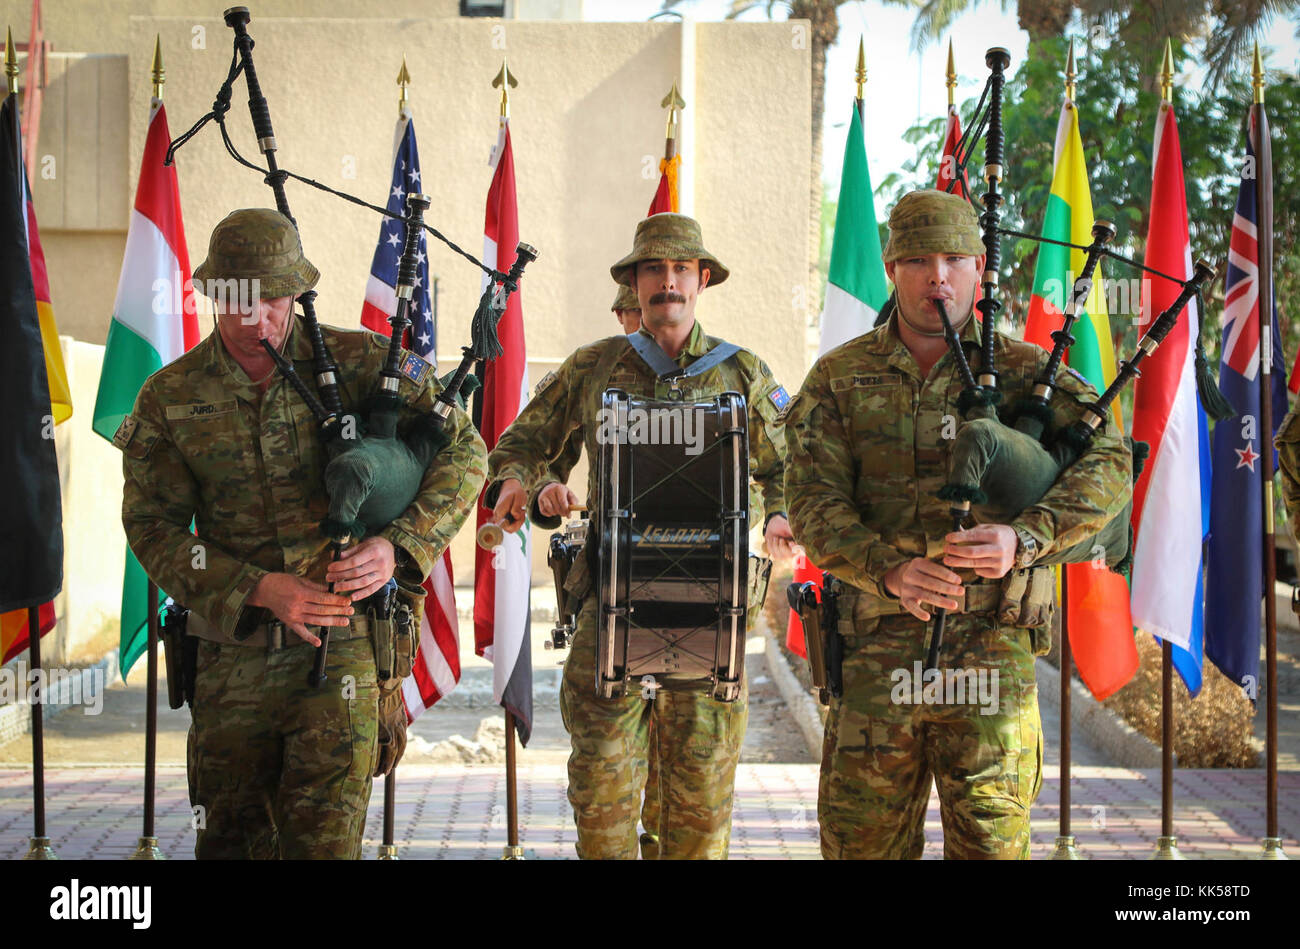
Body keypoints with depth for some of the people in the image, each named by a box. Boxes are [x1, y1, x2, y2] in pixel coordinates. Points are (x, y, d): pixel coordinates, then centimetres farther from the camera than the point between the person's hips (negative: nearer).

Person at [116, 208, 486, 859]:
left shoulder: (359, 360, -1)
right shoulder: (169, 397, 3)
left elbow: (463, 451, 0)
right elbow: (152, 525, 2)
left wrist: (398, 546, -16)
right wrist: (258, 589, -12)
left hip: (341, 642, -2)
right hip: (230, 653, 3)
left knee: (325, 837, -5)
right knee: (230, 837, 13)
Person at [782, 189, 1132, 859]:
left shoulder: (1023, 370, 5)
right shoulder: (839, 378, 8)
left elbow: (1109, 464, -8)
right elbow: (811, 501, -1)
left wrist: (1024, 539, -24)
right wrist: (890, 569, -19)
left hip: (990, 651, -1)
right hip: (875, 650, 1)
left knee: (991, 840, 2)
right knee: (860, 840, 8)